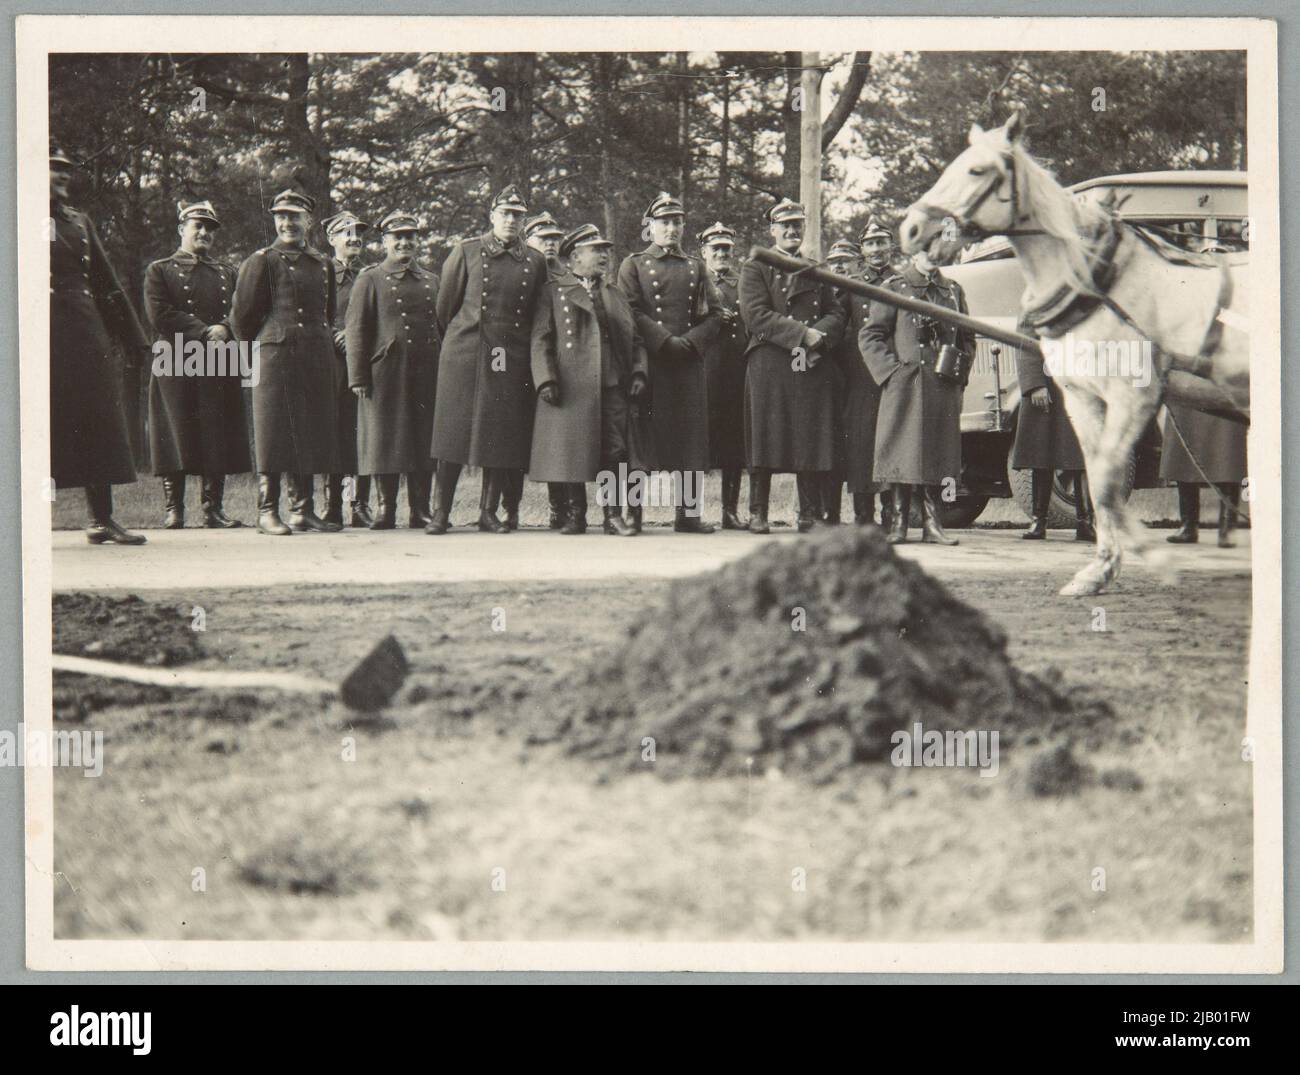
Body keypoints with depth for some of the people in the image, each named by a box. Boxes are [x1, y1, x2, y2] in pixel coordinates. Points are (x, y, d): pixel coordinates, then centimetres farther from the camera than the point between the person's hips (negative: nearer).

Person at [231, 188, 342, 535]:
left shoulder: (323, 264, 15)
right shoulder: (262, 262, -2)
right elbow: (243, 316, -1)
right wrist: (260, 348, 8)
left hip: (316, 360, 6)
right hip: (277, 358, -6)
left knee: (309, 436, 6)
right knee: (275, 434, -6)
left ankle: (302, 510, 12)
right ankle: (267, 512, -5)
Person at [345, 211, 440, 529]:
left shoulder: (430, 281, 17)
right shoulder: (370, 280, 3)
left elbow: (441, 326, 21)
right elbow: (356, 330, -2)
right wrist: (358, 377, -10)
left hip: (426, 374, 4)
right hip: (385, 372, -4)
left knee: (424, 443, 3)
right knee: (386, 442, -1)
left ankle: (420, 510, 9)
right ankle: (386, 508, 7)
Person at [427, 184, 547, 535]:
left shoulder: (535, 261, 9)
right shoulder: (466, 252, 2)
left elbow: (538, 315, 18)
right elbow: (446, 303, 10)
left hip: (511, 361, 2)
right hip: (464, 356, -2)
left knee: (501, 438, 2)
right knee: (454, 434, -2)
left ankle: (488, 512, 11)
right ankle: (441, 512, 2)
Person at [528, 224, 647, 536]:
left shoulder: (616, 295, 21)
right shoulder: (554, 292, 7)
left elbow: (635, 338, 21)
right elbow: (540, 339, 0)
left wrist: (639, 372, 4)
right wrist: (545, 380, -11)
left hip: (613, 386, 3)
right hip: (571, 386, -3)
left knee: (615, 452, -2)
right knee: (571, 452, -2)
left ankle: (614, 515, 3)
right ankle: (574, 515, 8)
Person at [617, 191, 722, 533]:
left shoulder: (695, 267, 16)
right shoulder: (634, 265, 6)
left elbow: (714, 314, 10)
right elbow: (631, 312, -5)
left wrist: (690, 341, -7)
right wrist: (666, 341, -14)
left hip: (690, 363, 3)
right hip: (648, 362, -3)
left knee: (691, 439, 1)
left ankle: (688, 514, 4)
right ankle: (632, 514, -2)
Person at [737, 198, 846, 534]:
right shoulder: (755, 269, 5)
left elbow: (836, 315, 14)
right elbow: (757, 316, -8)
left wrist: (818, 336, -9)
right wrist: (804, 334, -15)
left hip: (813, 366, 4)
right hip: (768, 365, -3)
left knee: (811, 440, 1)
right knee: (764, 441, -3)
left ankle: (810, 515, 5)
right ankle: (758, 513, 5)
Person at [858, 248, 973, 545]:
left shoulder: (953, 291, 15)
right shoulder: (893, 289, 3)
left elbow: (967, 339, 22)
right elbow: (869, 337, 0)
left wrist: (960, 374, 7)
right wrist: (892, 371, -9)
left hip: (944, 388, 3)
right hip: (905, 386, -3)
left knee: (938, 454, 3)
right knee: (903, 454, -3)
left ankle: (932, 522, 7)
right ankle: (899, 522, 3)